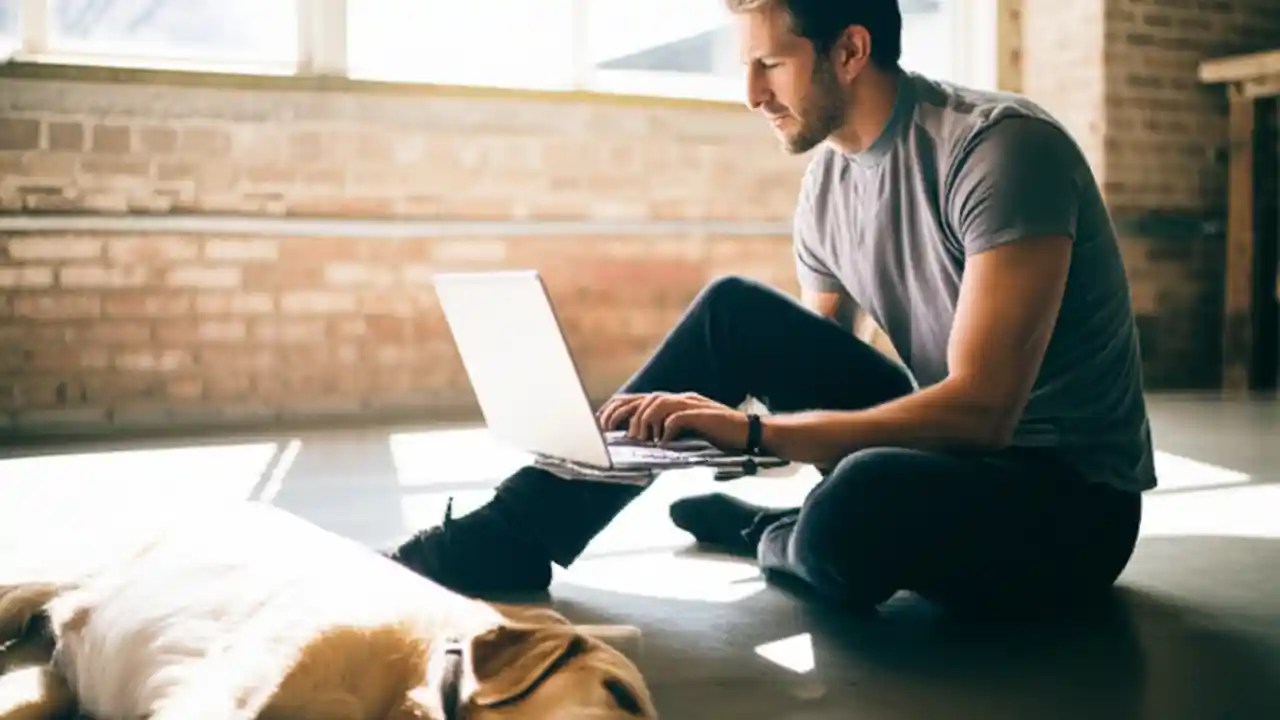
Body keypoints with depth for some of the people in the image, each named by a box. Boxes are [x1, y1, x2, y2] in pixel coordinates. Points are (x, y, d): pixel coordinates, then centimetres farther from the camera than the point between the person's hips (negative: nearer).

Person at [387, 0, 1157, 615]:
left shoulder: (1000, 146, -22)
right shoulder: (826, 181, 1)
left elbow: (979, 409, -29)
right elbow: (811, 375, 8)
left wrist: (755, 430, -28)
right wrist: (715, 417, -9)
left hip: (1072, 502, -6)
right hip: (945, 445, 7)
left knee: (861, 498, -38)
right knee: (735, 315, -7)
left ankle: (774, 536, -1)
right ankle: (512, 534, -3)